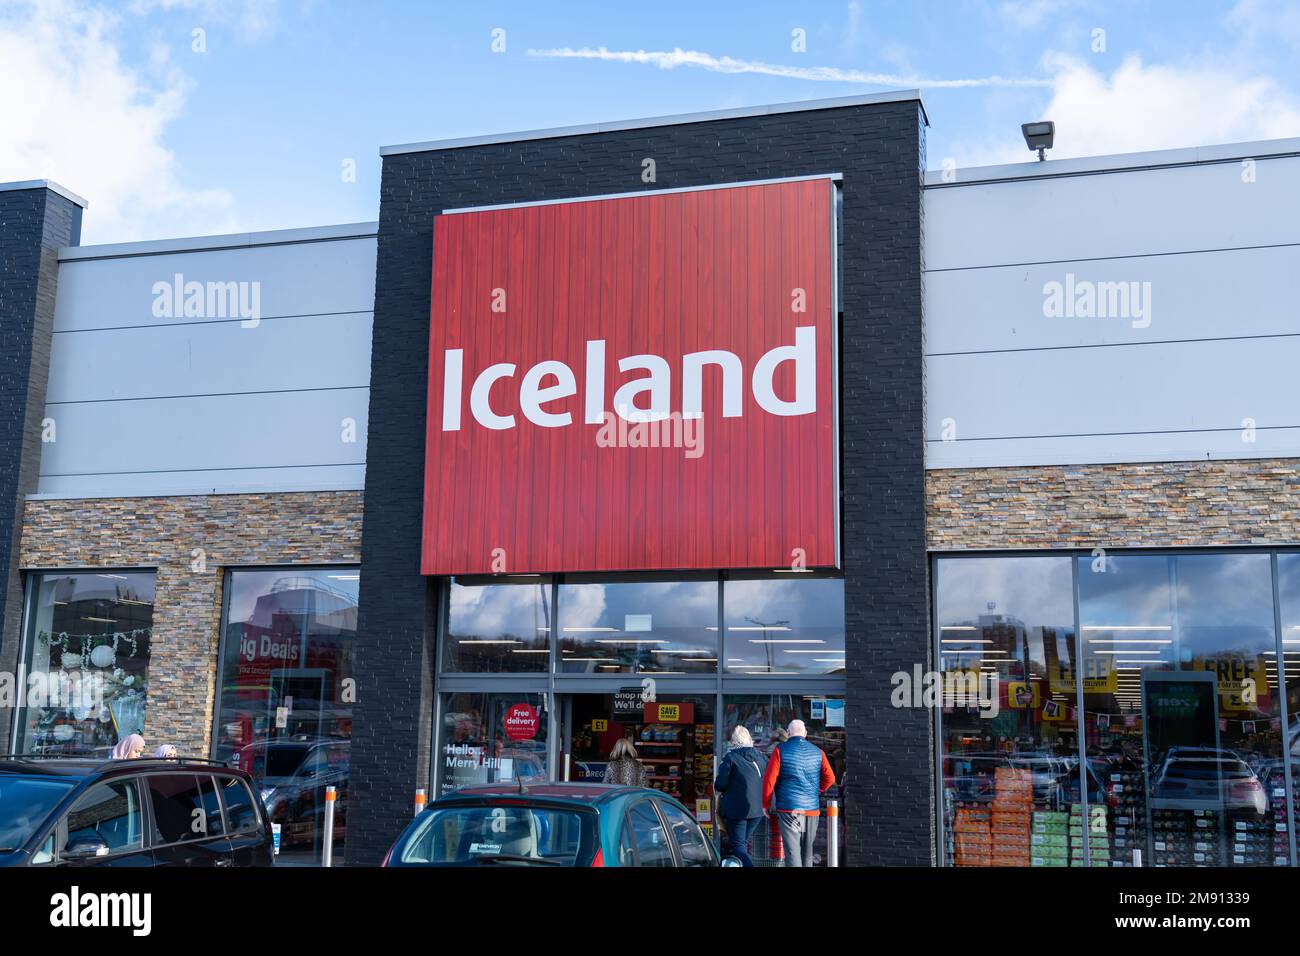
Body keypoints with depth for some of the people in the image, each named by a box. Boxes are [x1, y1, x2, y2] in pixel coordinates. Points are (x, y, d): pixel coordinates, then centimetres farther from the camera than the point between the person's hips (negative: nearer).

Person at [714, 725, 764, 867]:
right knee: (743, 843, 21)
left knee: (738, 846, -1)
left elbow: (720, 785, -11)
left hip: (737, 808, -6)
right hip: (758, 808, 6)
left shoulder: (731, 757, -10)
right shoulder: (759, 757, 7)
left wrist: (716, 786, 11)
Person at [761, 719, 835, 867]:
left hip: (788, 808, -4)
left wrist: (766, 804, 4)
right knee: (807, 850, 17)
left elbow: (769, 779, -6)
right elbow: (830, 778, 7)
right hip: (812, 809, 4)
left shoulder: (780, 750, -3)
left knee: (792, 850, -6)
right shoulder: (818, 752, 7)